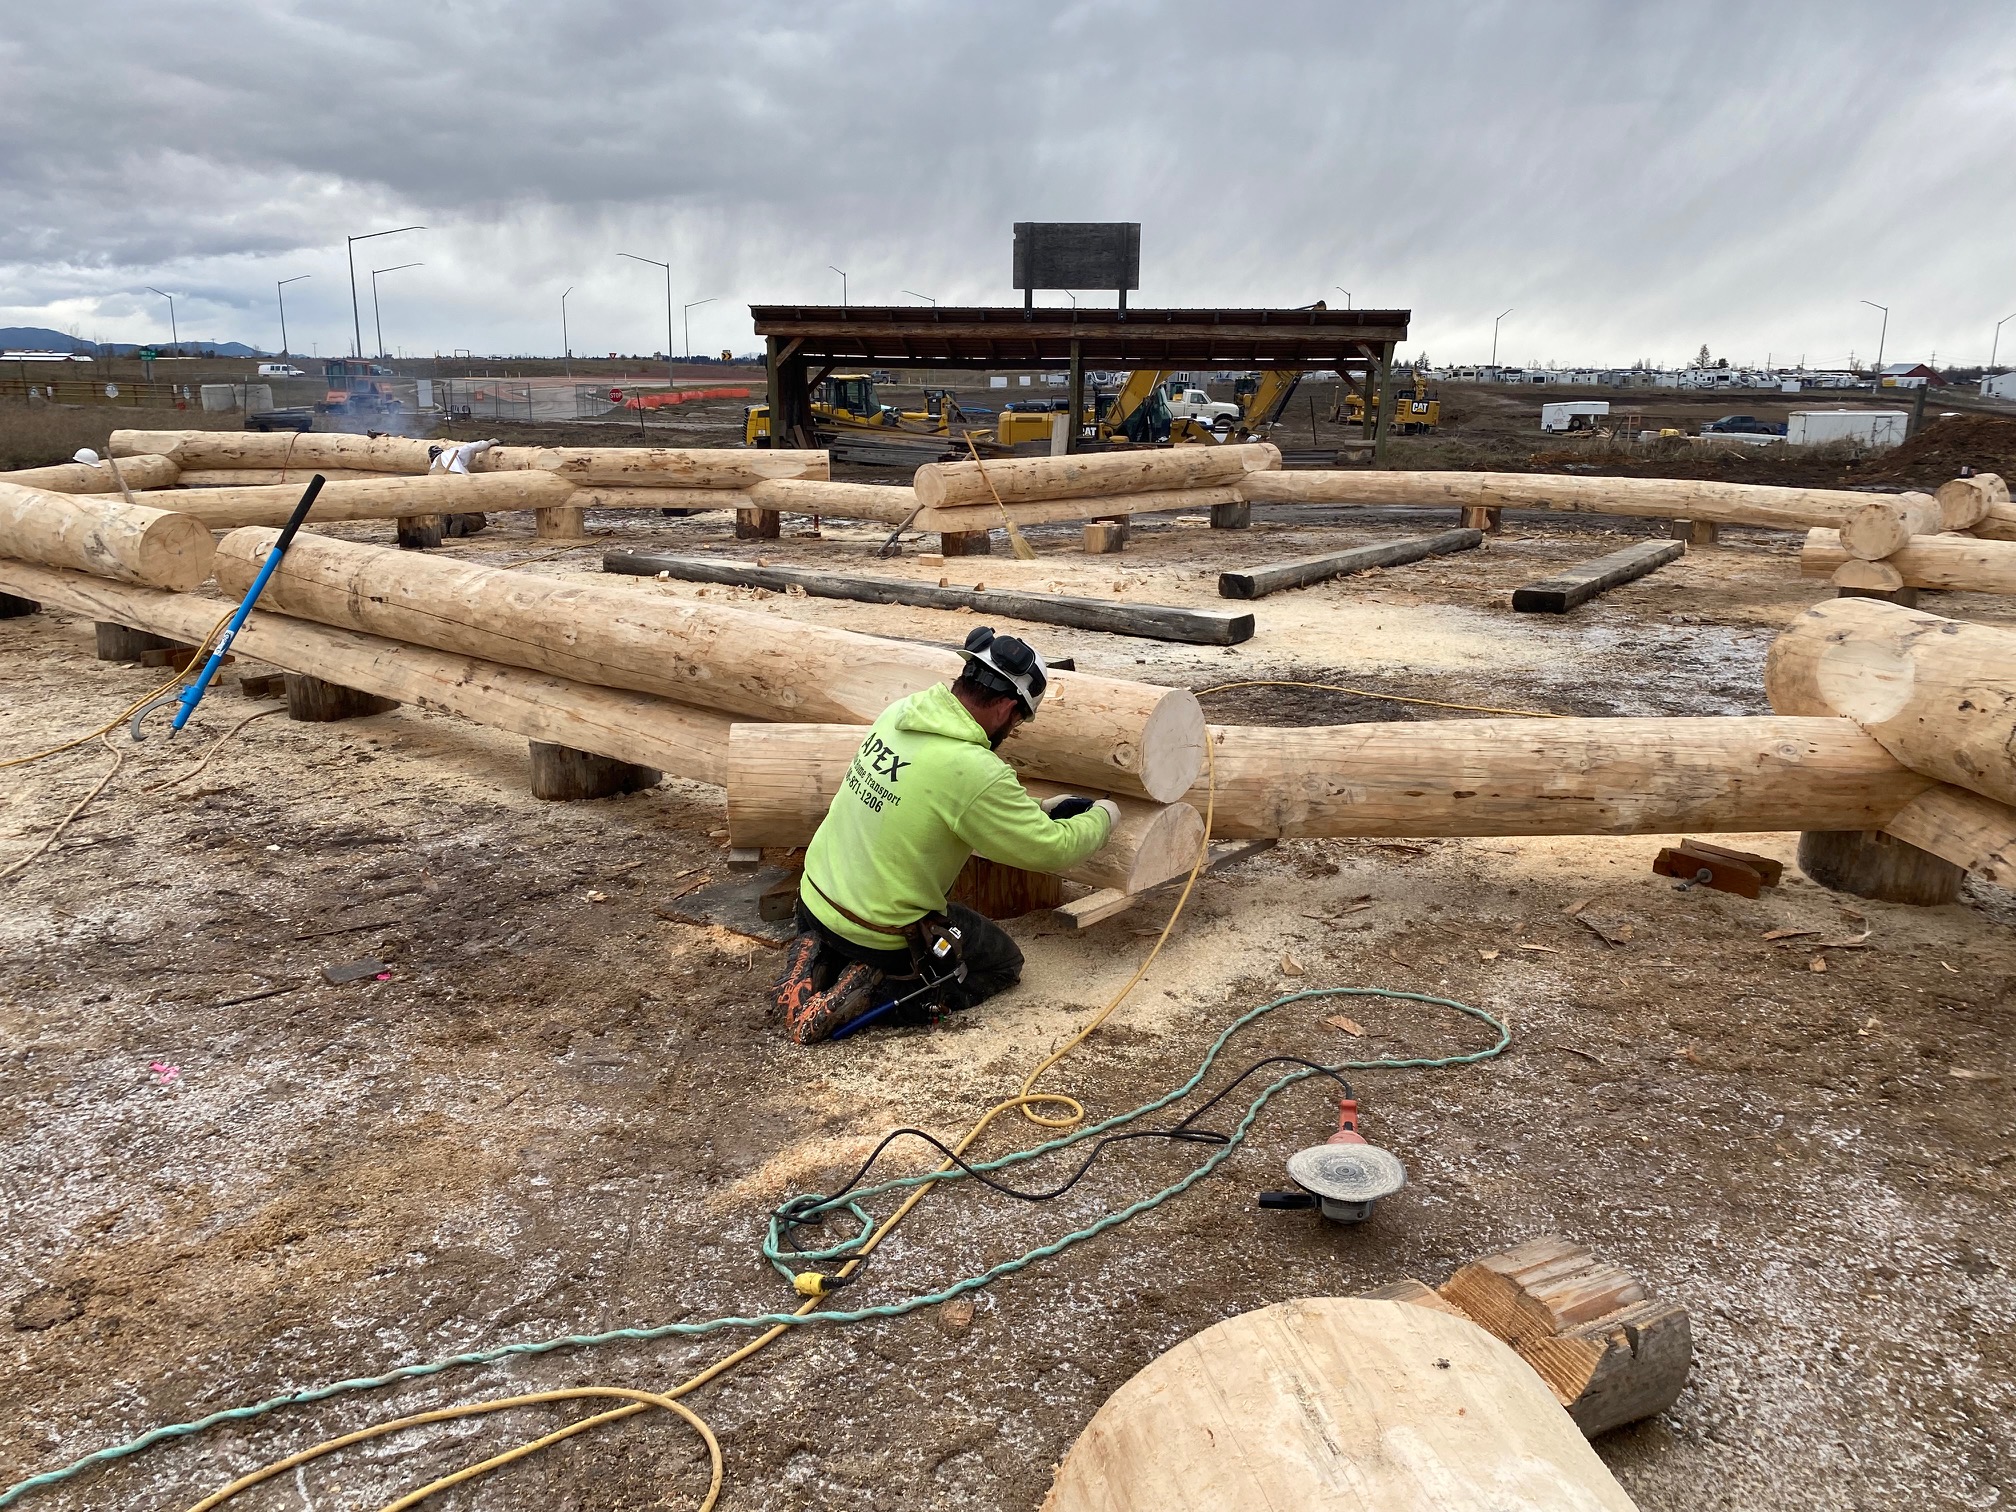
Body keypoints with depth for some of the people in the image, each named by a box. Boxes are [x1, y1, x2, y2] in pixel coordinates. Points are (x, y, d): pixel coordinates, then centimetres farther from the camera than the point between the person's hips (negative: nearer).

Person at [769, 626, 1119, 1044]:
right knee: (1004, 962, 17)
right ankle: (873, 994, -3)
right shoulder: (974, 771, -27)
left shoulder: (899, 712, -5)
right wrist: (1103, 816, 4)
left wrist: (1037, 809, 11)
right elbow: (1053, 850, -16)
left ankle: (815, 962, 10)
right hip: (879, 936, -7)